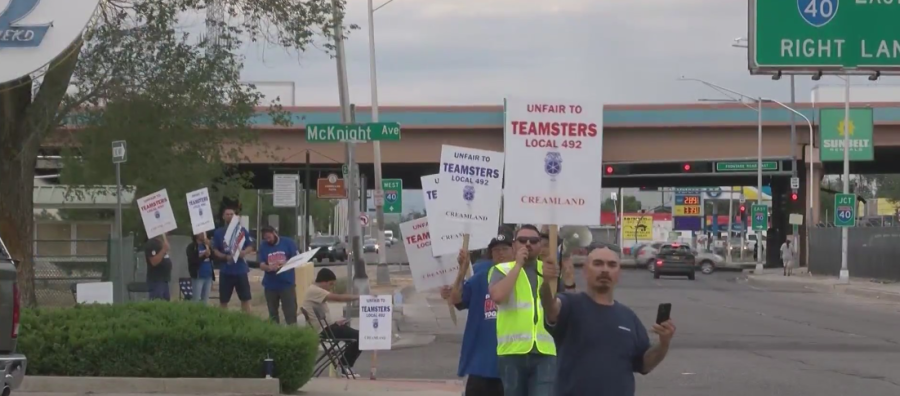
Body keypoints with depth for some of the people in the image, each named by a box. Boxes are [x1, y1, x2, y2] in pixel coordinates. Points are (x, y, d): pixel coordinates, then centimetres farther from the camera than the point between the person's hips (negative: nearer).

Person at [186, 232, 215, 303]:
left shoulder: (206, 246, 14)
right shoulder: (191, 247, -2)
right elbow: (193, 261, -13)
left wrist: (208, 246, -9)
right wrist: (204, 256, -23)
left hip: (208, 277, 5)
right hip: (198, 277, -5)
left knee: (205, 301, 9)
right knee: (196, 301, -5)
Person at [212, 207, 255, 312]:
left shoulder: (242, 230, 3)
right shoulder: (218, 232, 3)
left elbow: (250, 247, 5)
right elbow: (215, 251, 3)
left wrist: (244, 252, -17)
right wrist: (225, 257, -16)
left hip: (241, 270, 0)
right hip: (226, 271, 0)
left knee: (245, 299, 3)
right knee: (223, 301, 5)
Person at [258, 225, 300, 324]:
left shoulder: (288, 243, -1)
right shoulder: (263, 247, 5)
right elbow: (261, 265, 0)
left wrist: (285, 263, -20)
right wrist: (269, 267, -23)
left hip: (287, 283, -3)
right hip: (270, 285, 3)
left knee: (290, 312, -5)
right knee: (272, 312, 11)